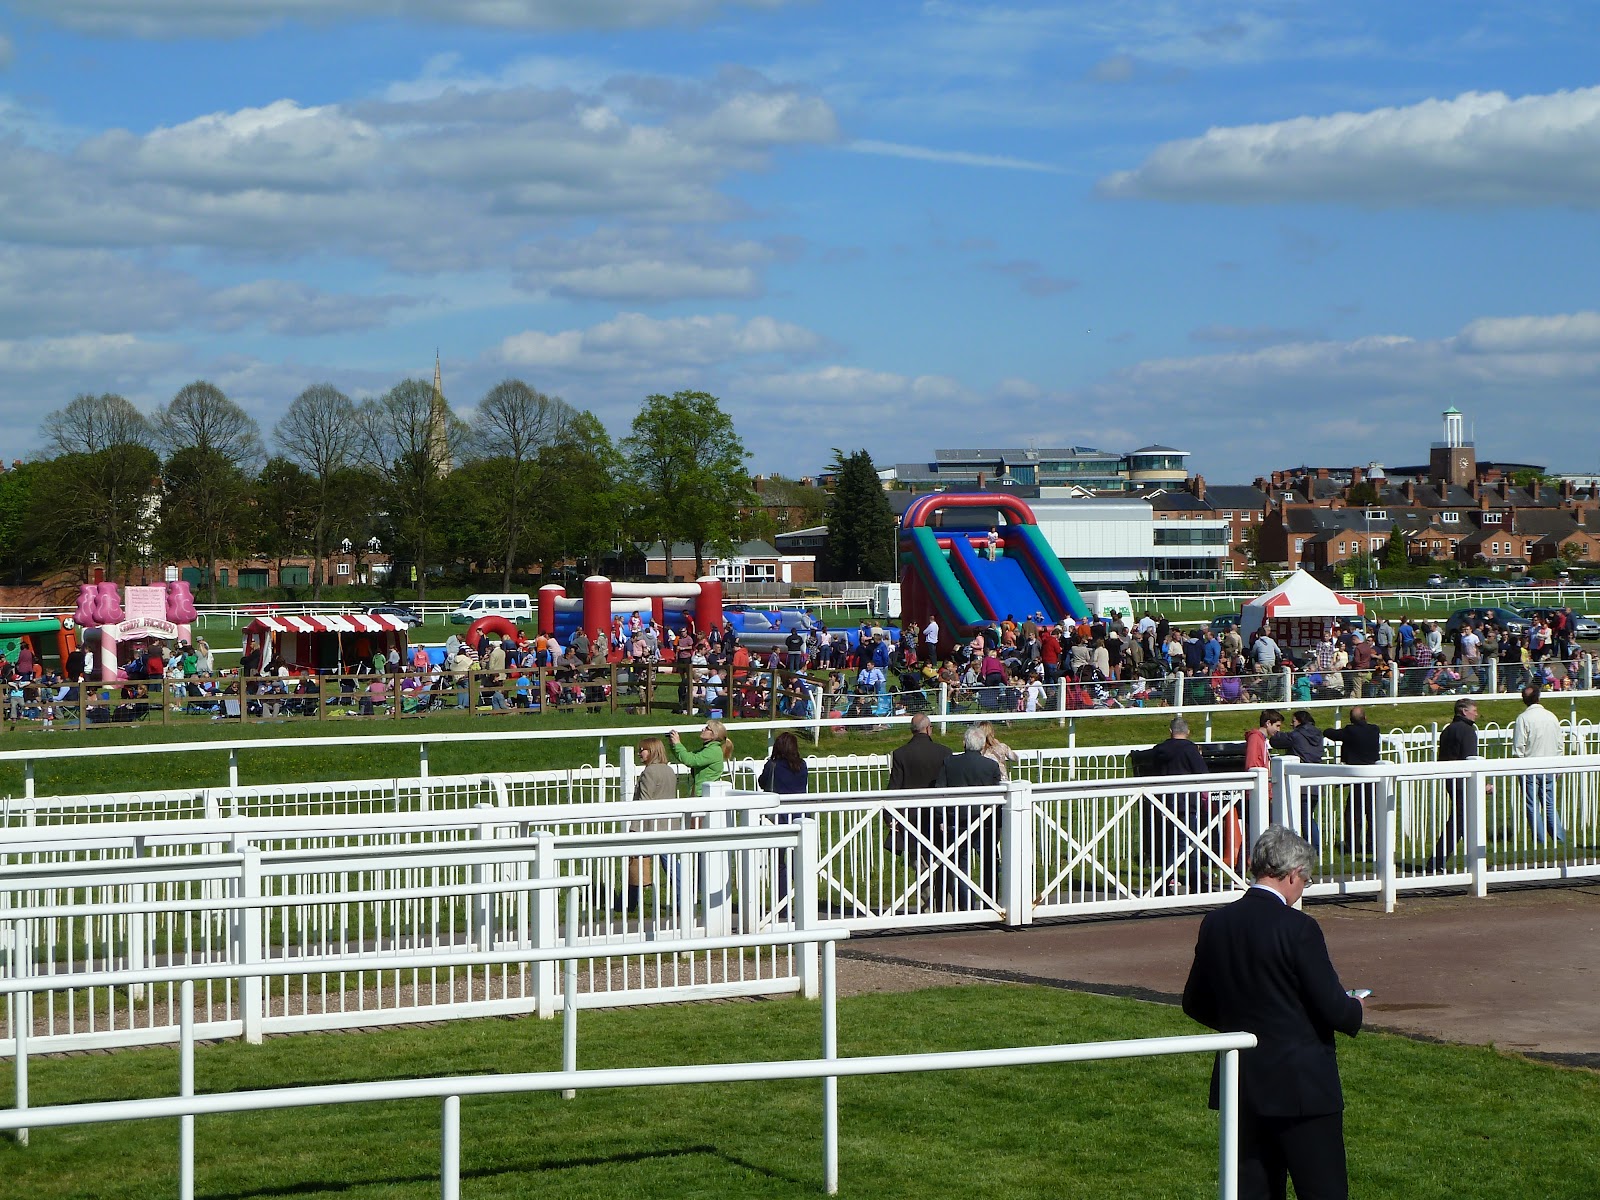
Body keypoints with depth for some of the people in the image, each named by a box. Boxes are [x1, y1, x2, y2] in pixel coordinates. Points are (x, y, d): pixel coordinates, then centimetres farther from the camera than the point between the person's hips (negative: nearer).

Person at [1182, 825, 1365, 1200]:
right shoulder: (1298, 929, -16)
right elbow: (1333, 1008, -15)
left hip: (1240, 1085, 6)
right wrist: (1355, 1010, 7)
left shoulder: (1216, 924, 2)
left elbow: (1195, 1003, 11)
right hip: (1300, 1086, -6)